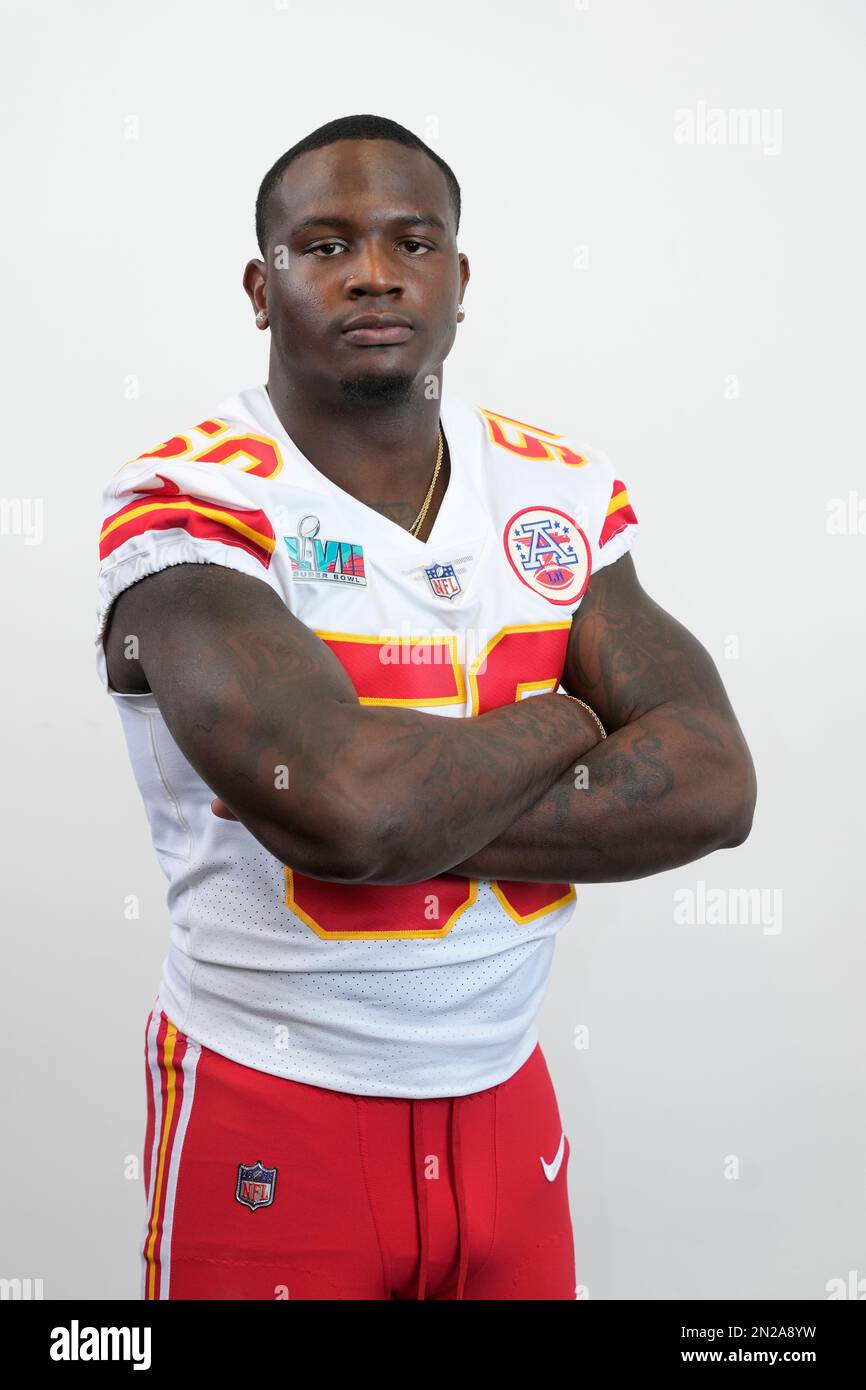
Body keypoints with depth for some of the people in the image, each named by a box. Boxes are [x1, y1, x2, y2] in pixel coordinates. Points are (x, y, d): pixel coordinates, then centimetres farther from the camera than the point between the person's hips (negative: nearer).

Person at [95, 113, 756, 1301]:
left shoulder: (563, 493, -1)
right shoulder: (188, 508, -16)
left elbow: (714, 785, -11)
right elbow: (347, 799, -32)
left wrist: (406, 813, -21)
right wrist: (568, 720, -13)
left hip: (506, 1099, 4)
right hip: (268, 1117, -4)